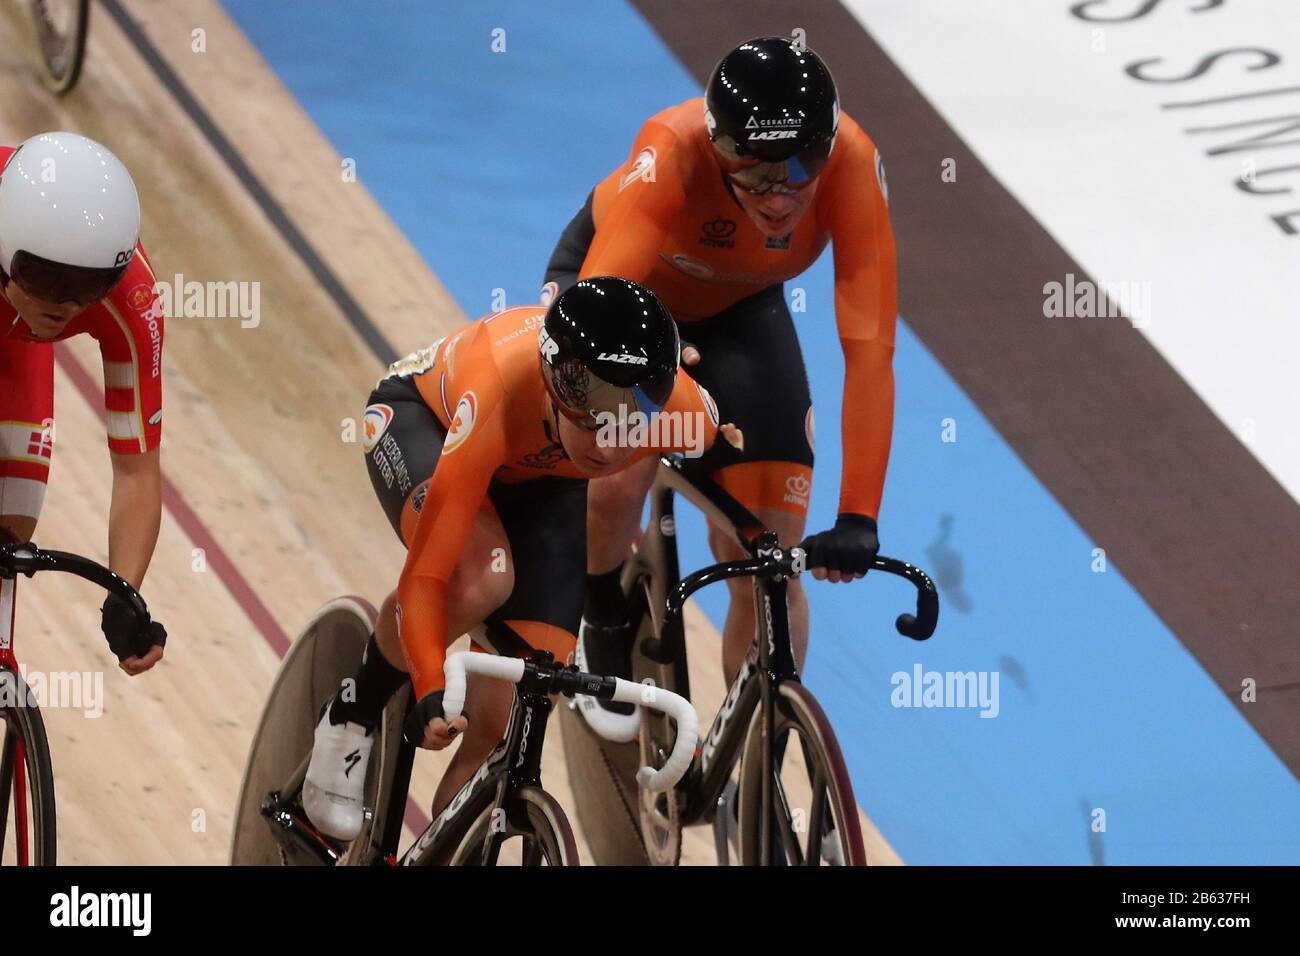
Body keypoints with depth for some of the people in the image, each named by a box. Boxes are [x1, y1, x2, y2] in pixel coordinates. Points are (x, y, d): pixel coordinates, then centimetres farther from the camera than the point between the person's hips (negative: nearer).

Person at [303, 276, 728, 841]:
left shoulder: (687, 413, -35)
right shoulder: (494, 405, -46)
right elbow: (425, 576, -45)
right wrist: (429, 695, -55)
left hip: (542, 479, 3)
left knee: (503, 725, -11)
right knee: (478, 580, -37)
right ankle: (352, 715, -9)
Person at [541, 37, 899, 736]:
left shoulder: (851, 165, -36)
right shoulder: (672, 153, -41)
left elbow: (869, 345, -37)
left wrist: (858, 517, -43)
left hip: (739, 310, 2)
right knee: (613, 488, -26)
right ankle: (606, 632, 7)